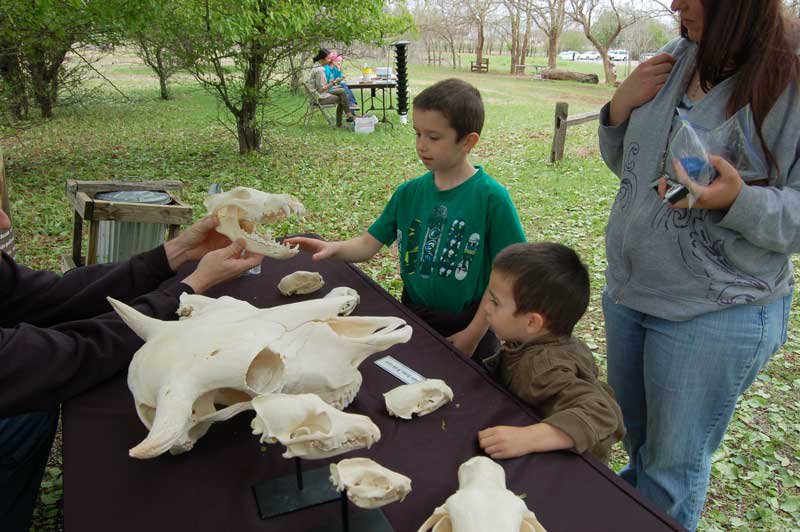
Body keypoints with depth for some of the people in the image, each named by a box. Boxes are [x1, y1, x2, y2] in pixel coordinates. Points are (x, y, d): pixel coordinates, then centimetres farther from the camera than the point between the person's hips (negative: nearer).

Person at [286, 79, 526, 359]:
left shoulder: (491, 198, -17)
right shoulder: (409, 192, -2)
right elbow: (369, 243, -1)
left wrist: (474, 333, -15)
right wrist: (334, 248, -22)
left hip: (469, 326, -4)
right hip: (414, 316, 4)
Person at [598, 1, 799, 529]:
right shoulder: (676, 59, -1)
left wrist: (739, 200, -34)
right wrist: (620, 110, -8)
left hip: (716, 316, -6)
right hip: (627, 290, 6)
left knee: (673, 465, 14)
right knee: (635, 433, 29)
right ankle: (636, 488, 56)